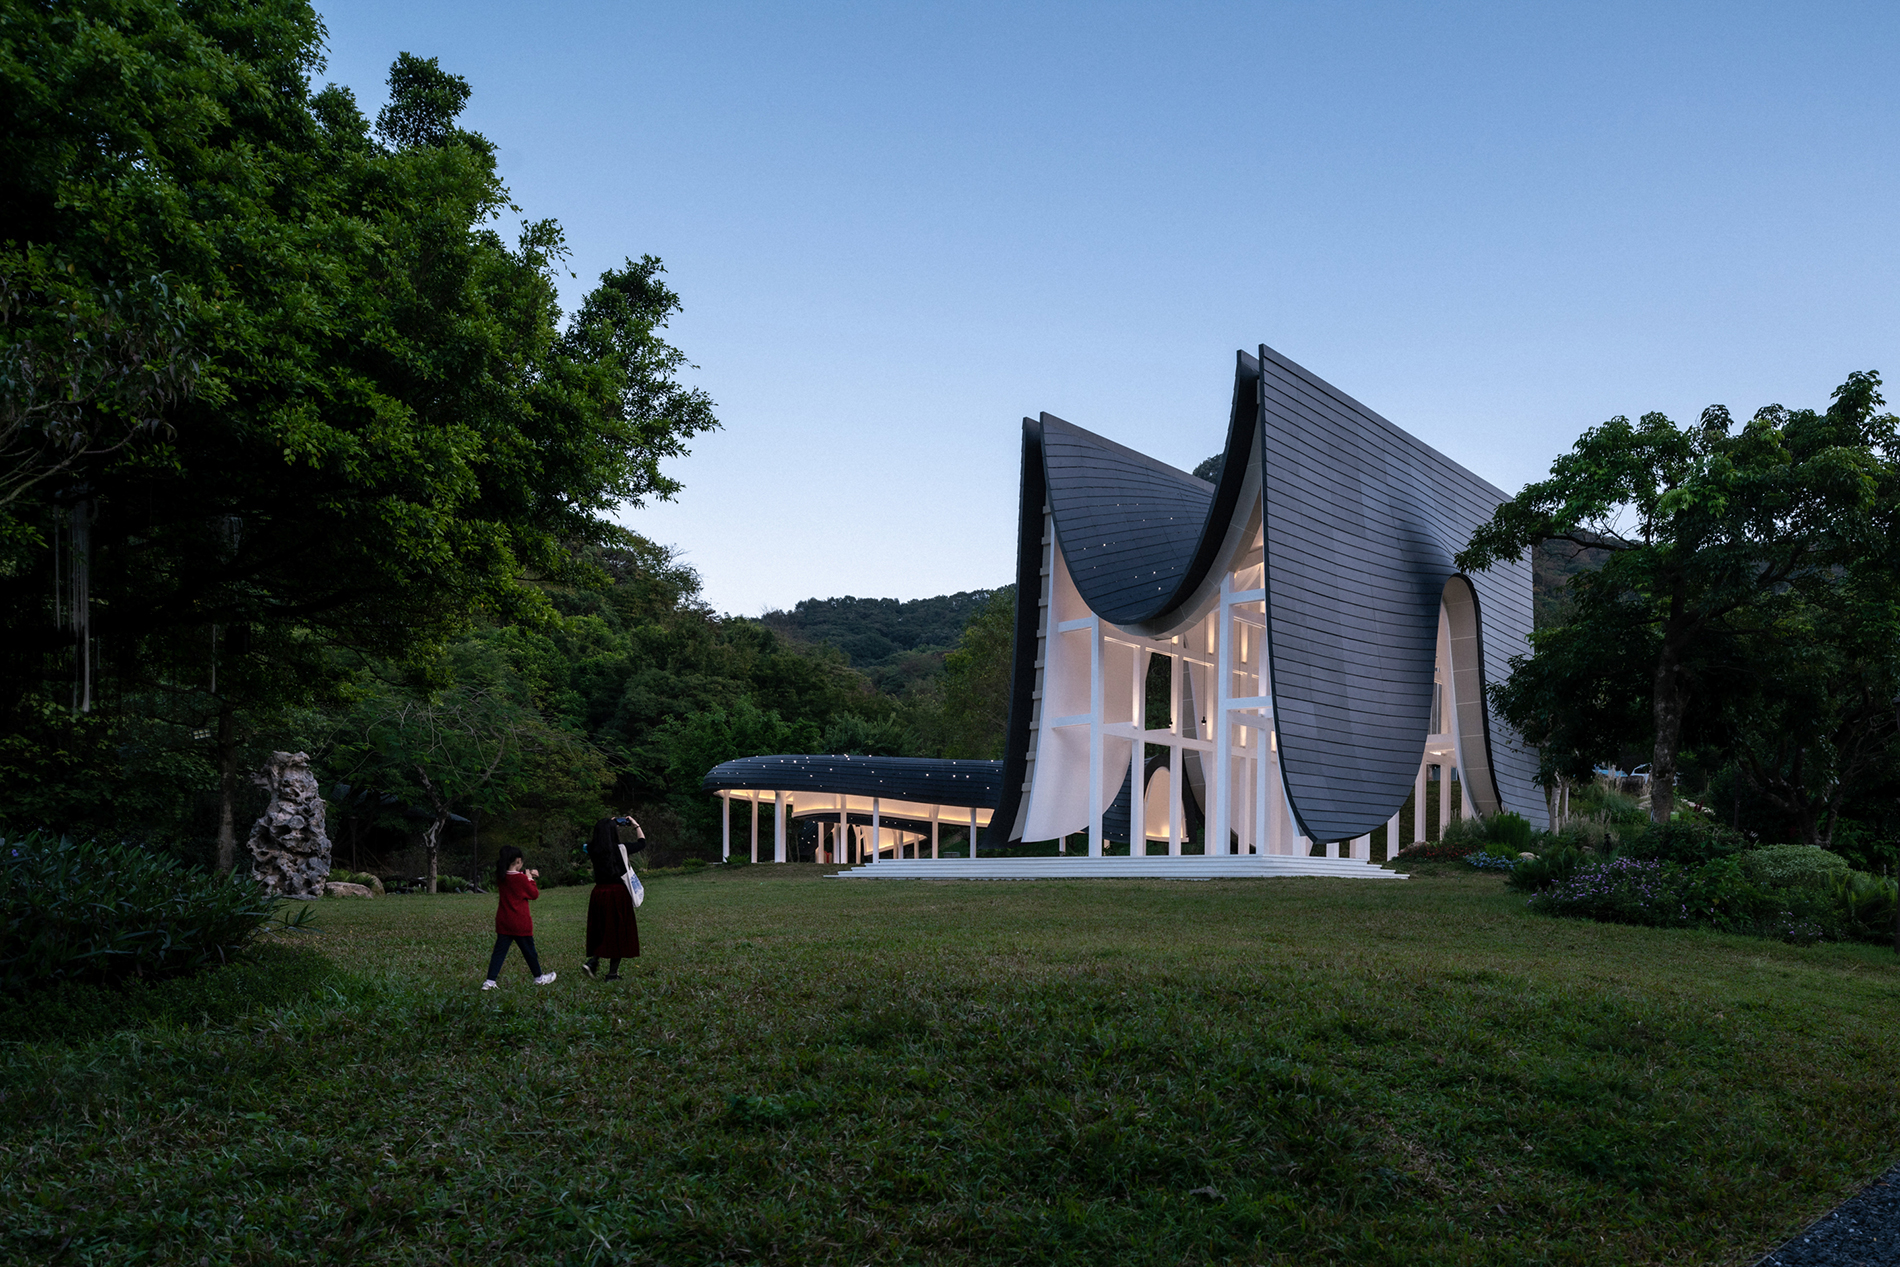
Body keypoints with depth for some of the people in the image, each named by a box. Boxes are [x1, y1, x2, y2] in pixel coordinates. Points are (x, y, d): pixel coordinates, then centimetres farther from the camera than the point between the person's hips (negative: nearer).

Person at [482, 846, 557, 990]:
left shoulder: (501, 877, 1)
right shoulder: (520, 879, -17)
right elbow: (534, 894, -7)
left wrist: (527, 876, 15)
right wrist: (530, 879, 1)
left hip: (503, 922, 5)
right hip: (520, 923, -5)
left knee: (499, 951, 5)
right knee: (529, 950, 10)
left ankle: (490, 981, -3)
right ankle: (539, 977, 24)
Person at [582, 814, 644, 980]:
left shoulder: (593, 850, 0)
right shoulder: (620, 848, -9)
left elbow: (599, 839, 26)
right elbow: (642, 842, 8)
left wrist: (611, 824, 27)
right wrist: (636, 825, 21)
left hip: (599, 893, 4)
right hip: (617, 892, -4)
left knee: (601, 930, 19)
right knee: (618, 931, 5)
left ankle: (592, 961, 1)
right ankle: (612, 973, 7)